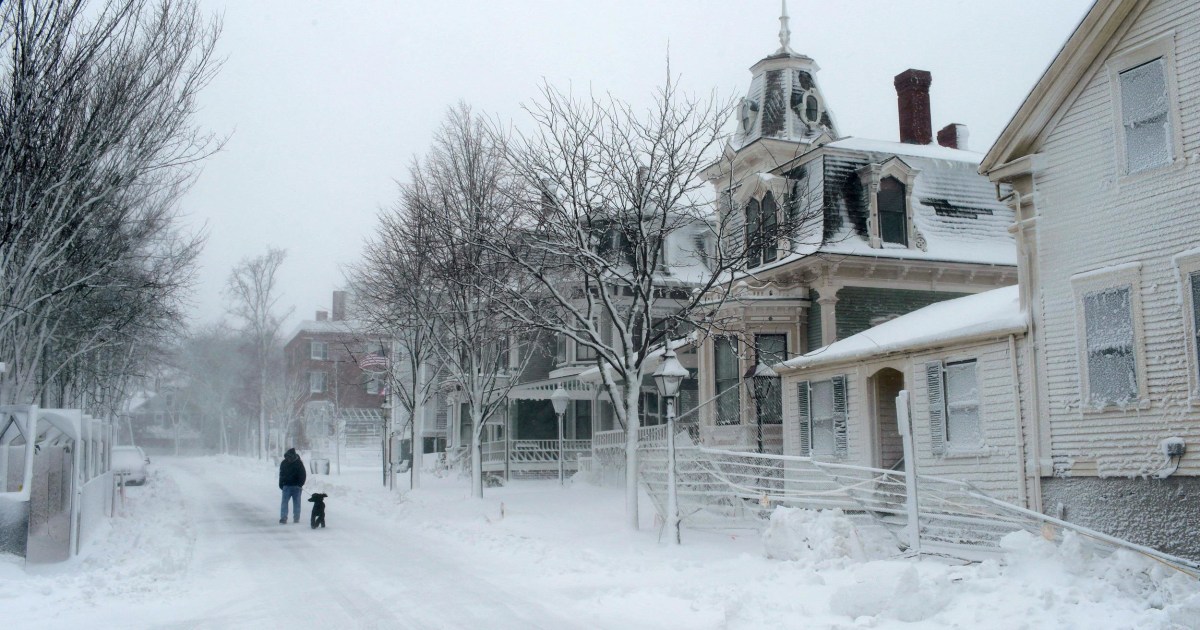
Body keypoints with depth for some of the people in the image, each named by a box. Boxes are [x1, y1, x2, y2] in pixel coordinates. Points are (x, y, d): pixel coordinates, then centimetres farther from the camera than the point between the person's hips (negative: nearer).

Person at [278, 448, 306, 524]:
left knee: (296, 503, 4)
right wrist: (281, 484, 5)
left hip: (296, 486, -2)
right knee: (284, 502, -8)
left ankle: (296, 518, 11)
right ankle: (283, 518, -8)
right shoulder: (284, 463, 3)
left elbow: (303, 475, -1)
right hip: (286, 486, 2)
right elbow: (281, 474, 13)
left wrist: (300, 484, -10)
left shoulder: (299, 463, -4)